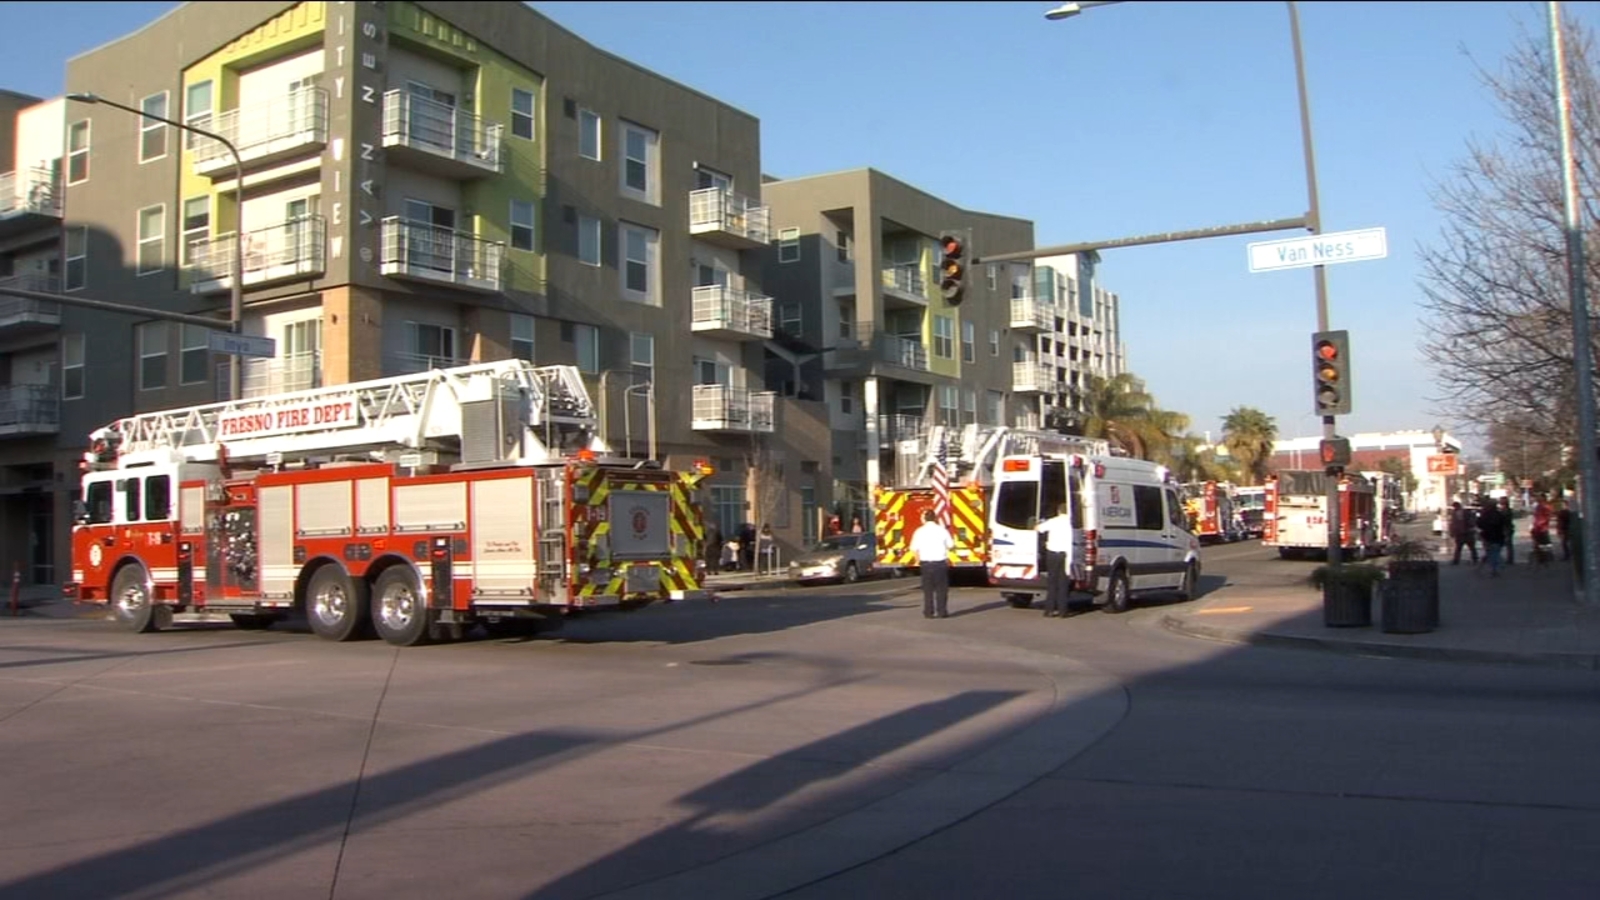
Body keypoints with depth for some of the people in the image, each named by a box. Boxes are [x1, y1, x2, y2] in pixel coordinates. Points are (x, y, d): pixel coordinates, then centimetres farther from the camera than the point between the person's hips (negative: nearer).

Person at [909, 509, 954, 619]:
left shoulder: (919, 532, -3)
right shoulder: (942, 530, -1)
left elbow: (914, 549, -4)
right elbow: (951, 546, 4)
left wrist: (918, 560, 13)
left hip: (926, 563, 0)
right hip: (941, 563, 0)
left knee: (928, 589, 7)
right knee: (942, 588, 7)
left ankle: (929, 612, 7)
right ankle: (942, 611, 5)